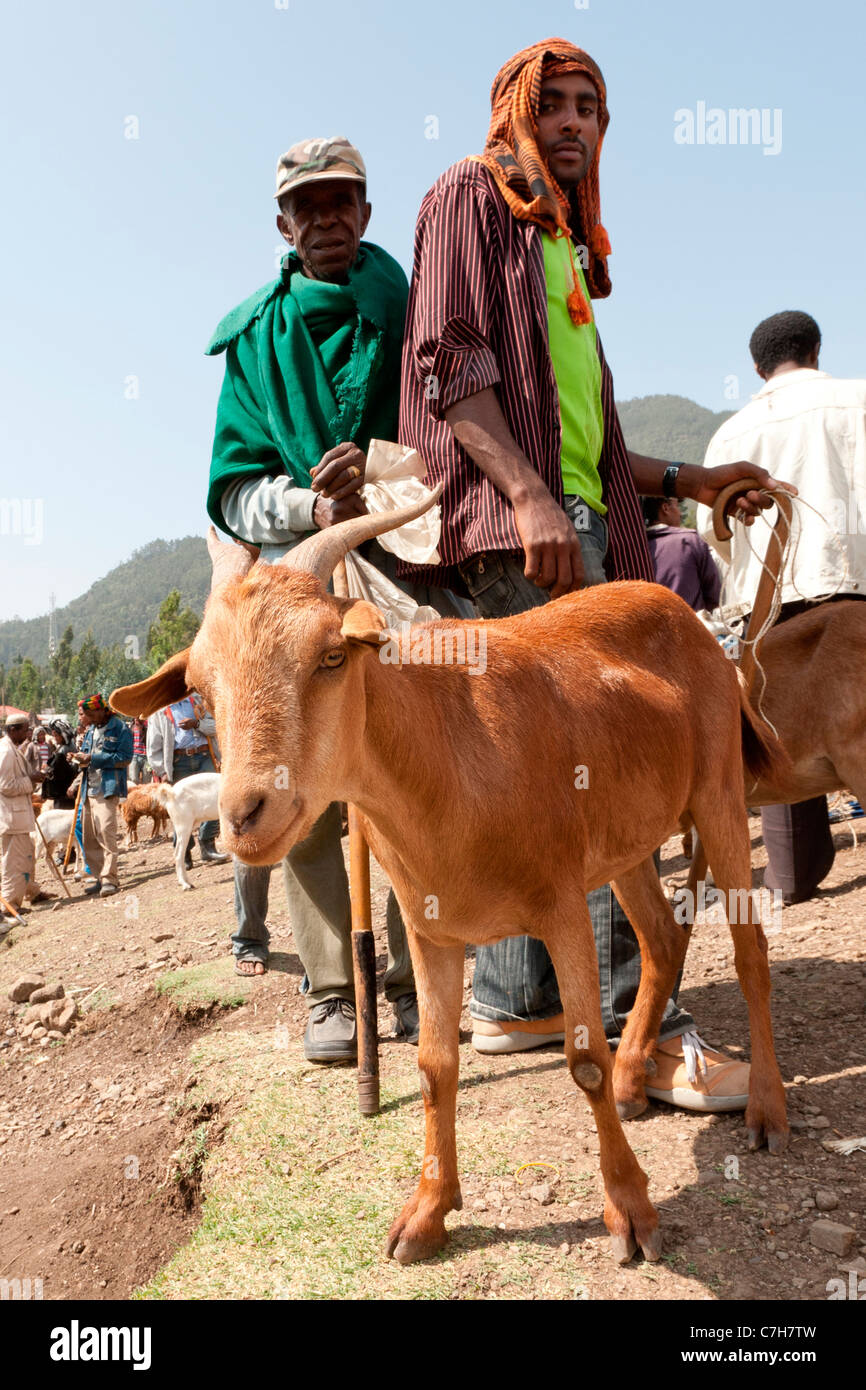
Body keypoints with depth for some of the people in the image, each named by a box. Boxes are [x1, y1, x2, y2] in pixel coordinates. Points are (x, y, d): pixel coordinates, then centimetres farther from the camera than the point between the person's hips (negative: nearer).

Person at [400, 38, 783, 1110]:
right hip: (511, 519, -9)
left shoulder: (563, 246, 31)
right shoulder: (470, 196, 7)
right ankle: (641, 1023, -12)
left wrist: (681, 479, 20)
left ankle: (510, 1002, 13)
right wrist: (529, 494, -21)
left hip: (576, 517, 9)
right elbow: (447, 359, -9)